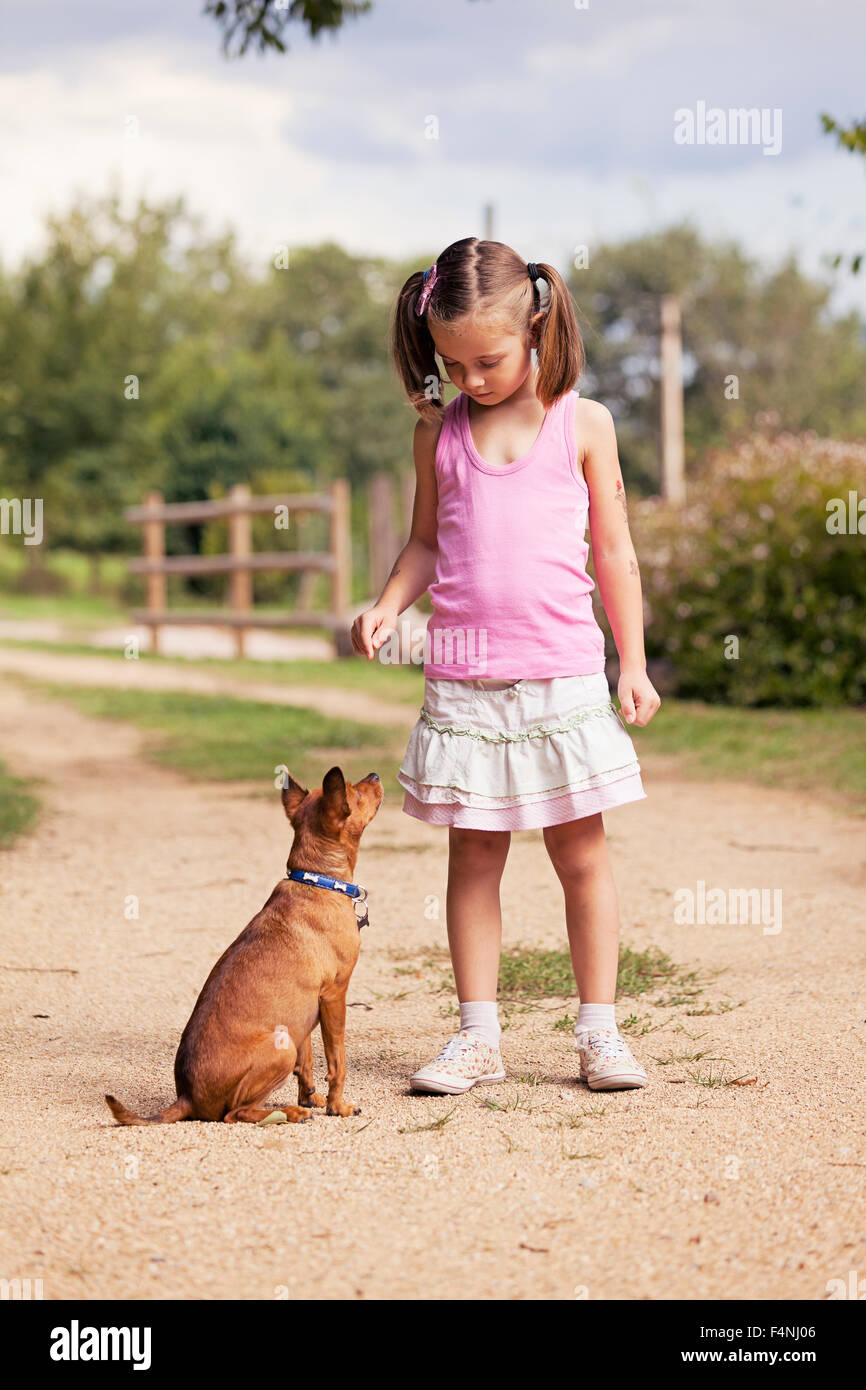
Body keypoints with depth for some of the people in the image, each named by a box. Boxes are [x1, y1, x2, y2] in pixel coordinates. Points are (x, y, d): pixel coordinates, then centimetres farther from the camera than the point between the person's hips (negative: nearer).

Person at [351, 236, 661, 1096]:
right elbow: (425, 544, 14)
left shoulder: (582, 425, 1)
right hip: (461, 675, 2)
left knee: (580, 851, 5)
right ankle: (477, 1036, 14)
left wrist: (633, 663, 3)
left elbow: (614, 553, 5)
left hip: (564, 671, -1)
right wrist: (388, 606, -5)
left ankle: (599, 1031, 14)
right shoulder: (439, 433, 6)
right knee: (474, 855, 6)